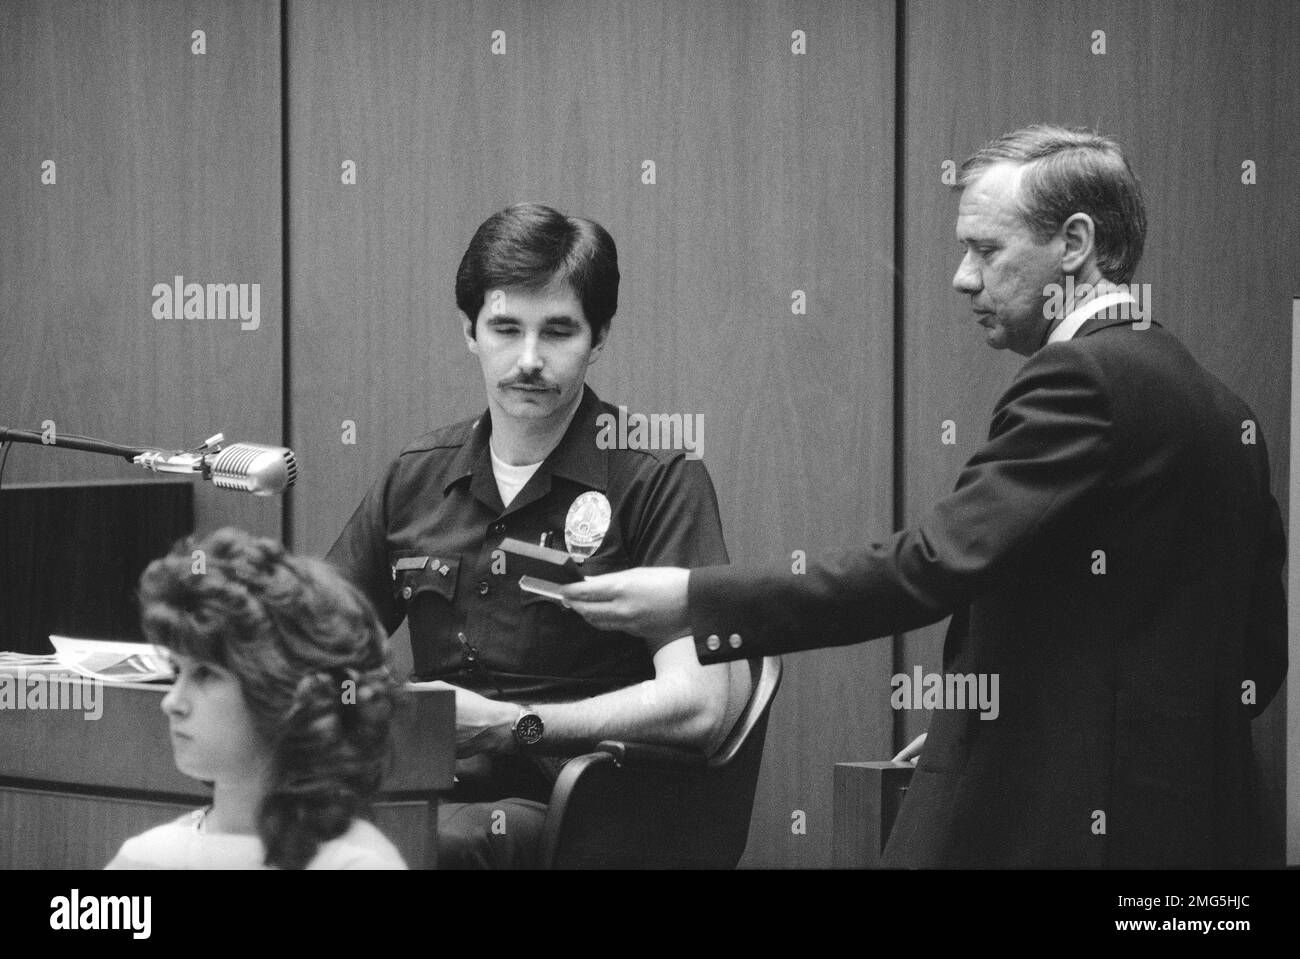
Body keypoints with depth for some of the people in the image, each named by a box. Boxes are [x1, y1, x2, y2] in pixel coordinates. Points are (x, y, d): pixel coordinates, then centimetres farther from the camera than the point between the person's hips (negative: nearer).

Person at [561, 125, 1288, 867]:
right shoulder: (1220, 407, 14)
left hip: (1048, 823, -9)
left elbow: (934, 567, -22)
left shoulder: (1080, 381, -14)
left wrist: (695, 601, -21)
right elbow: (1263, 647, 16)